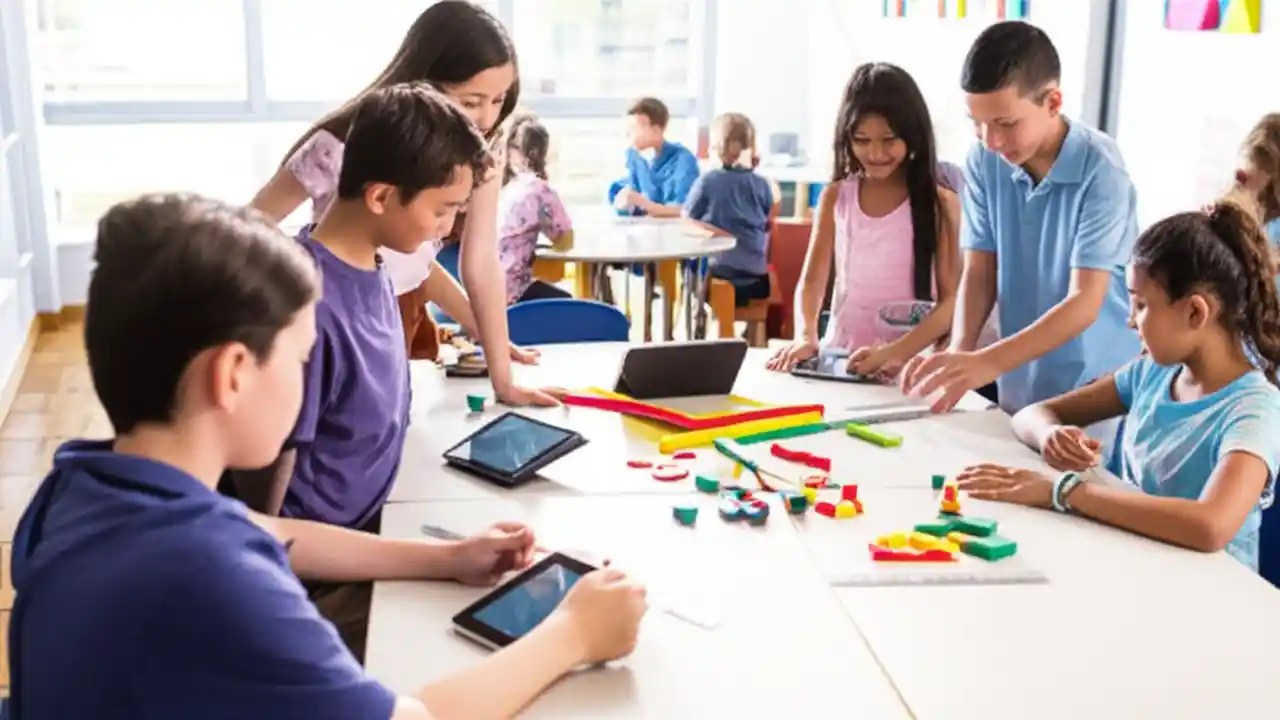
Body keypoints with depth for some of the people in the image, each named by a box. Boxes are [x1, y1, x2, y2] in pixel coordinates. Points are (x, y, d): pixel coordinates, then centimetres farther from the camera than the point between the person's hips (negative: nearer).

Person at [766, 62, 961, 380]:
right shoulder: (836, 196, 9)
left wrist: (896, 353, -20)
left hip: (908, 365, -2)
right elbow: (812, 281, 7)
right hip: (838, 357, 2)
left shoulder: (940, 202, -2)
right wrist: (806, 337, -12)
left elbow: (951, 301, -5)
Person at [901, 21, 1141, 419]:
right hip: (1018, 386, 4)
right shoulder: (984, 161, -5)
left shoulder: (1100, 169, -18)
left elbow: (1084, 303, -22)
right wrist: (958, 352, -19)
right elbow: (979, 273, -1)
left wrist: (987, 363, -32)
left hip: (1096, 390, -4)